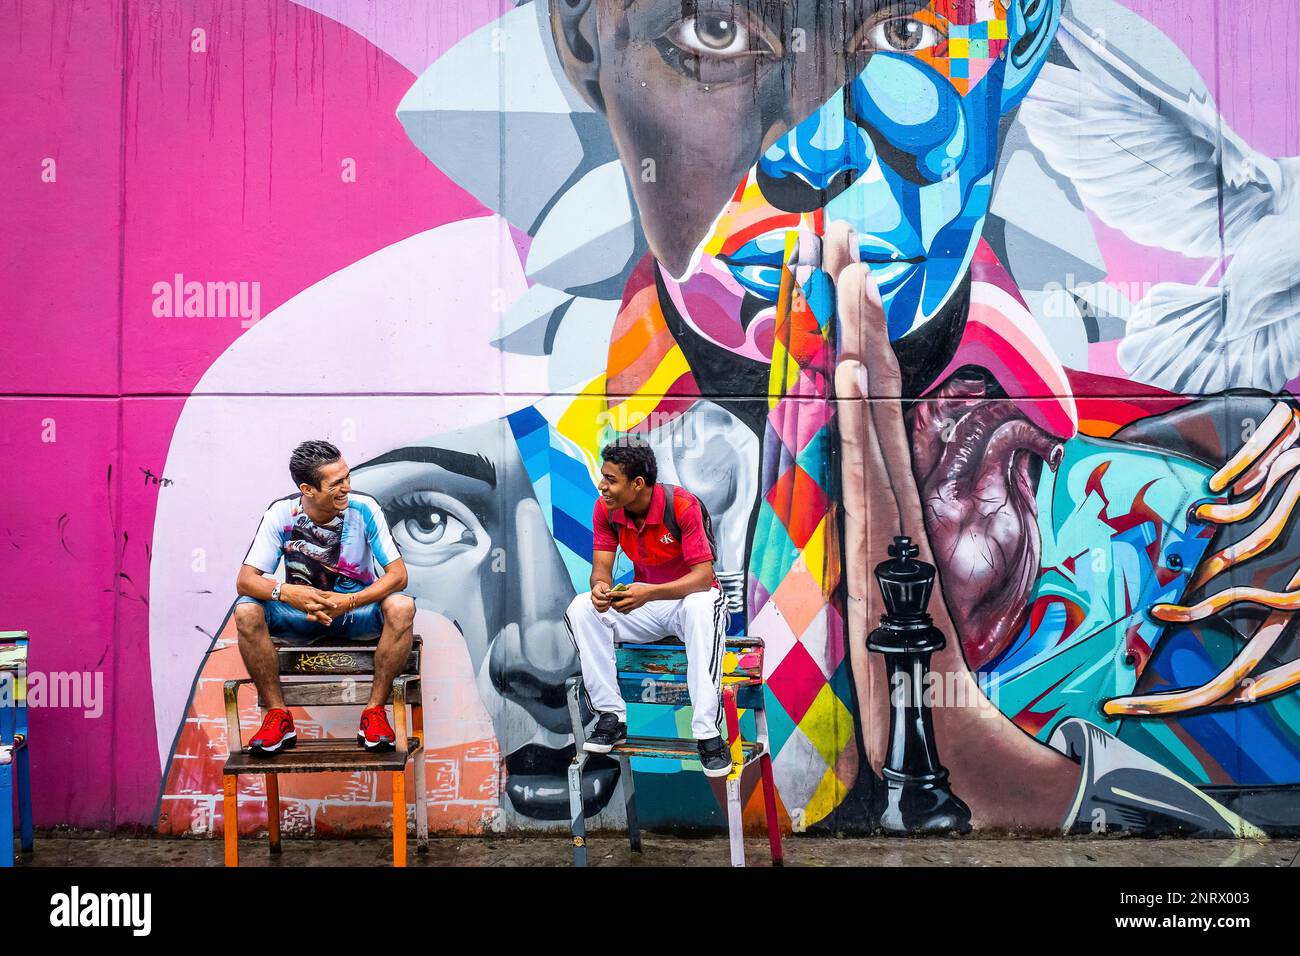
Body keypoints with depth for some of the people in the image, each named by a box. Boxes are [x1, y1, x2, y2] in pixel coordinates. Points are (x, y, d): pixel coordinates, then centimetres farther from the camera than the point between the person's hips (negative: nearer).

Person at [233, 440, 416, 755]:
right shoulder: (281, 514, -14)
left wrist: (349, 602, -33)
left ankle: (375, 711, -20)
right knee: (246, 612, -28)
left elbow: (398, 574, -17)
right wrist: (286, 593, -38)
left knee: (401, 607, -33)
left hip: (358, 611, -1)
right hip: (302, 612, 1)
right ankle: (278, 716, -15)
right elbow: (245, 580, -16)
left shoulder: (364, 508, -16)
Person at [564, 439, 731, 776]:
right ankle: (612, 717, -15)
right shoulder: (606, 509, -8)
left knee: (701, 607, -40)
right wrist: (599, 587, -35)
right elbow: (602, 566, -8)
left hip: (687, 598, -5)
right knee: (581, 608, -21)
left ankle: (707, 732, -38)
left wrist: (650, 593, -43)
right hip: (643, 605, 5)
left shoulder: (682, 505, -24)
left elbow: (704, 575, -27)